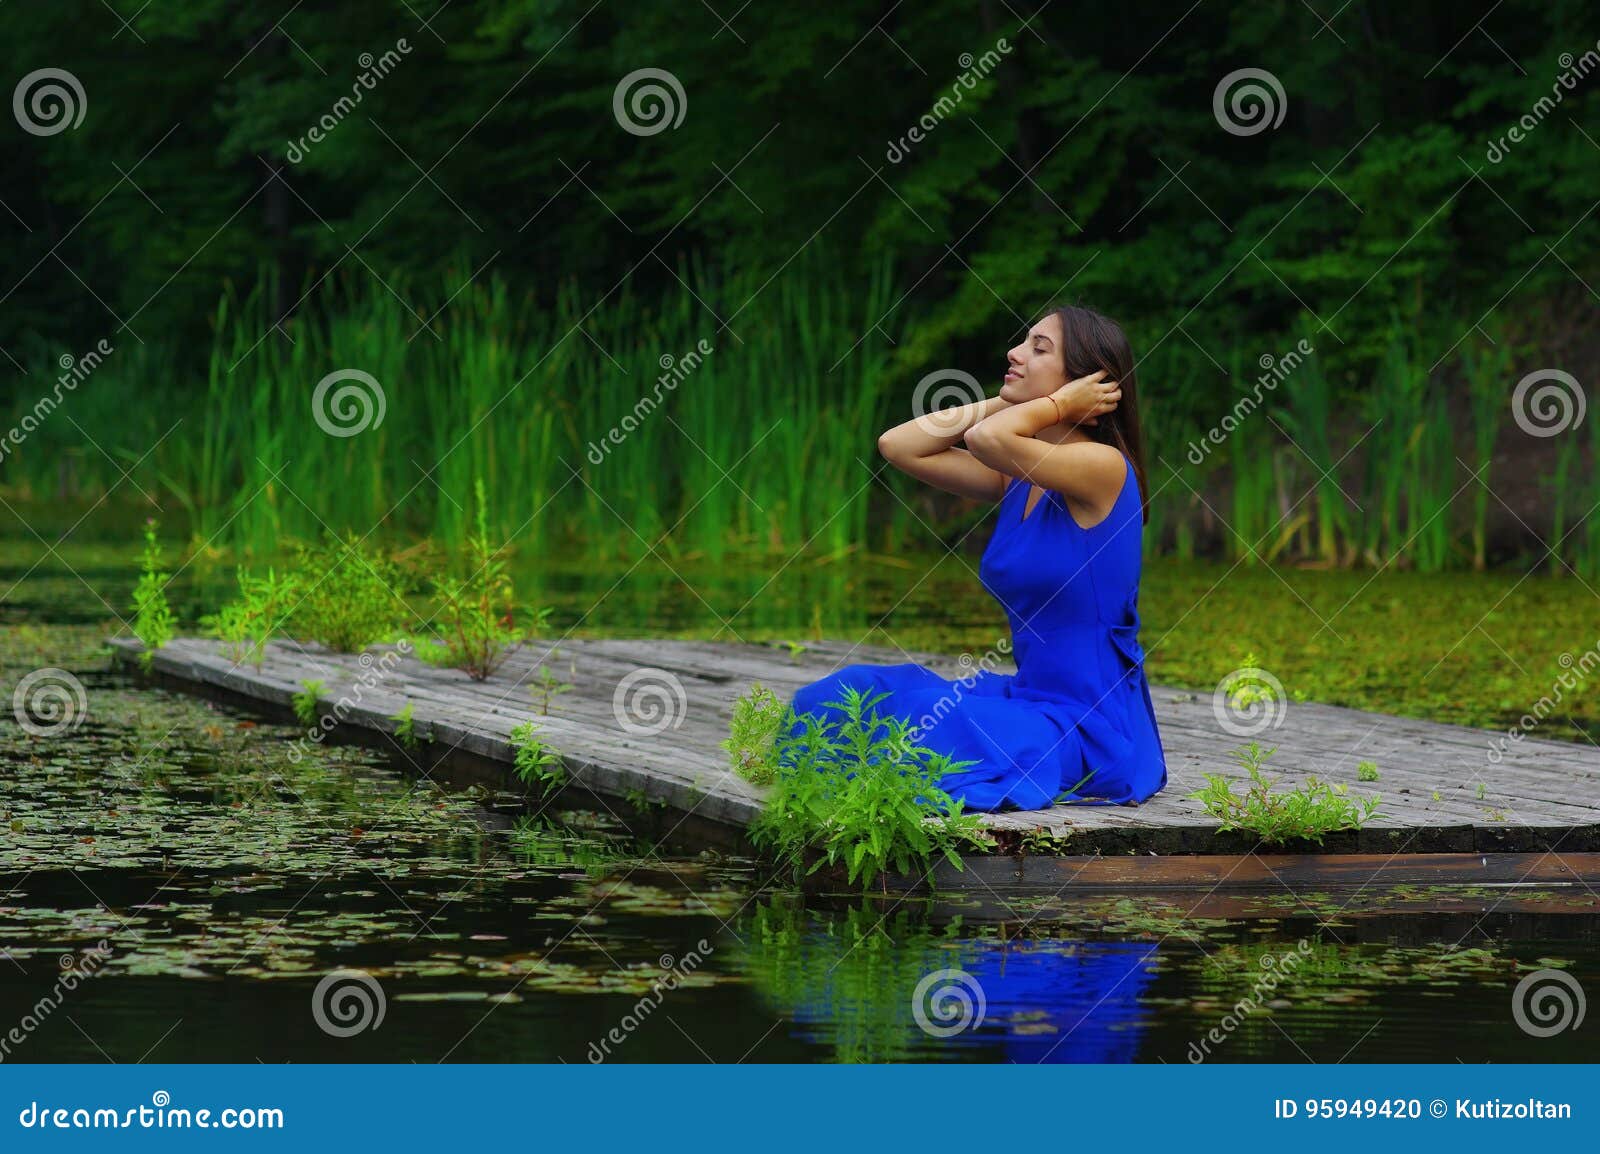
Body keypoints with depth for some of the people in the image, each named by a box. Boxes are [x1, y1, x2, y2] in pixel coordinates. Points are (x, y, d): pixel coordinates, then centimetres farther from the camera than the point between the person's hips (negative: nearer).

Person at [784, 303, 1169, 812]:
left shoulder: (1103, 466, -14)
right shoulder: (1017, 476, 10)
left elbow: (988, 438, -29)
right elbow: (899, 446, 5)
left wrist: (1060, 405, -11)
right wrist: (1006, 402, 4)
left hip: (1092, 732, -8)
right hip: (1029, 698, 8)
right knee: (843, 695, -3)